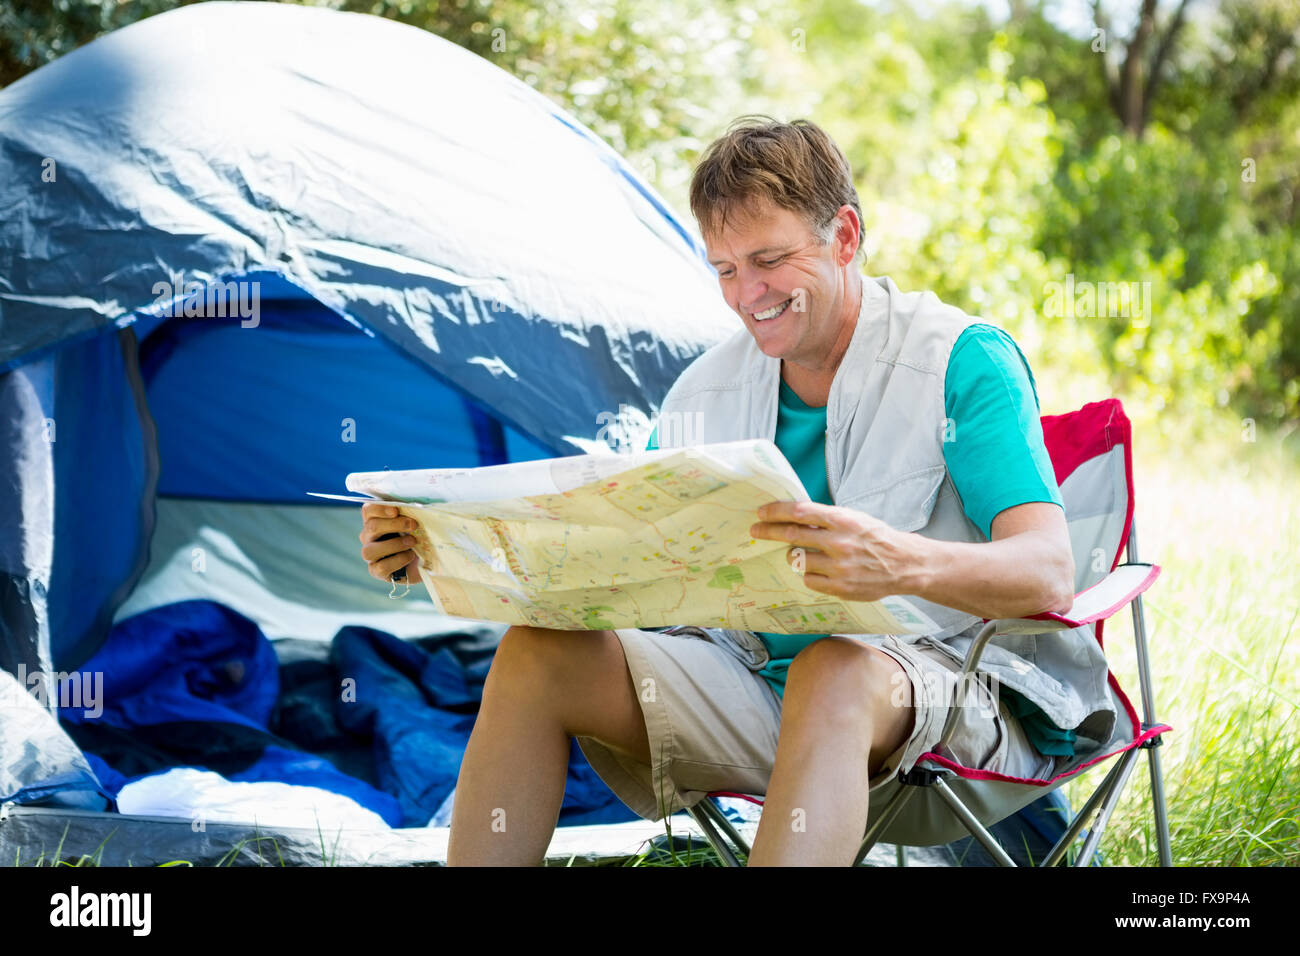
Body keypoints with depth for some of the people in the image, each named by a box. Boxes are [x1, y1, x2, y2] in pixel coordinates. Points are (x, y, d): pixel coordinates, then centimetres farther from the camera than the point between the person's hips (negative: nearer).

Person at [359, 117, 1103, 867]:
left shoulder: (960, 361, -9)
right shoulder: (705, 391, 10)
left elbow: (1049, 574, -22)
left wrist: (903, 564, -44)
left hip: (946, 681, -6)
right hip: (756, 680, 6)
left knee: (833, 672, -41)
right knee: (540, 652, -16)